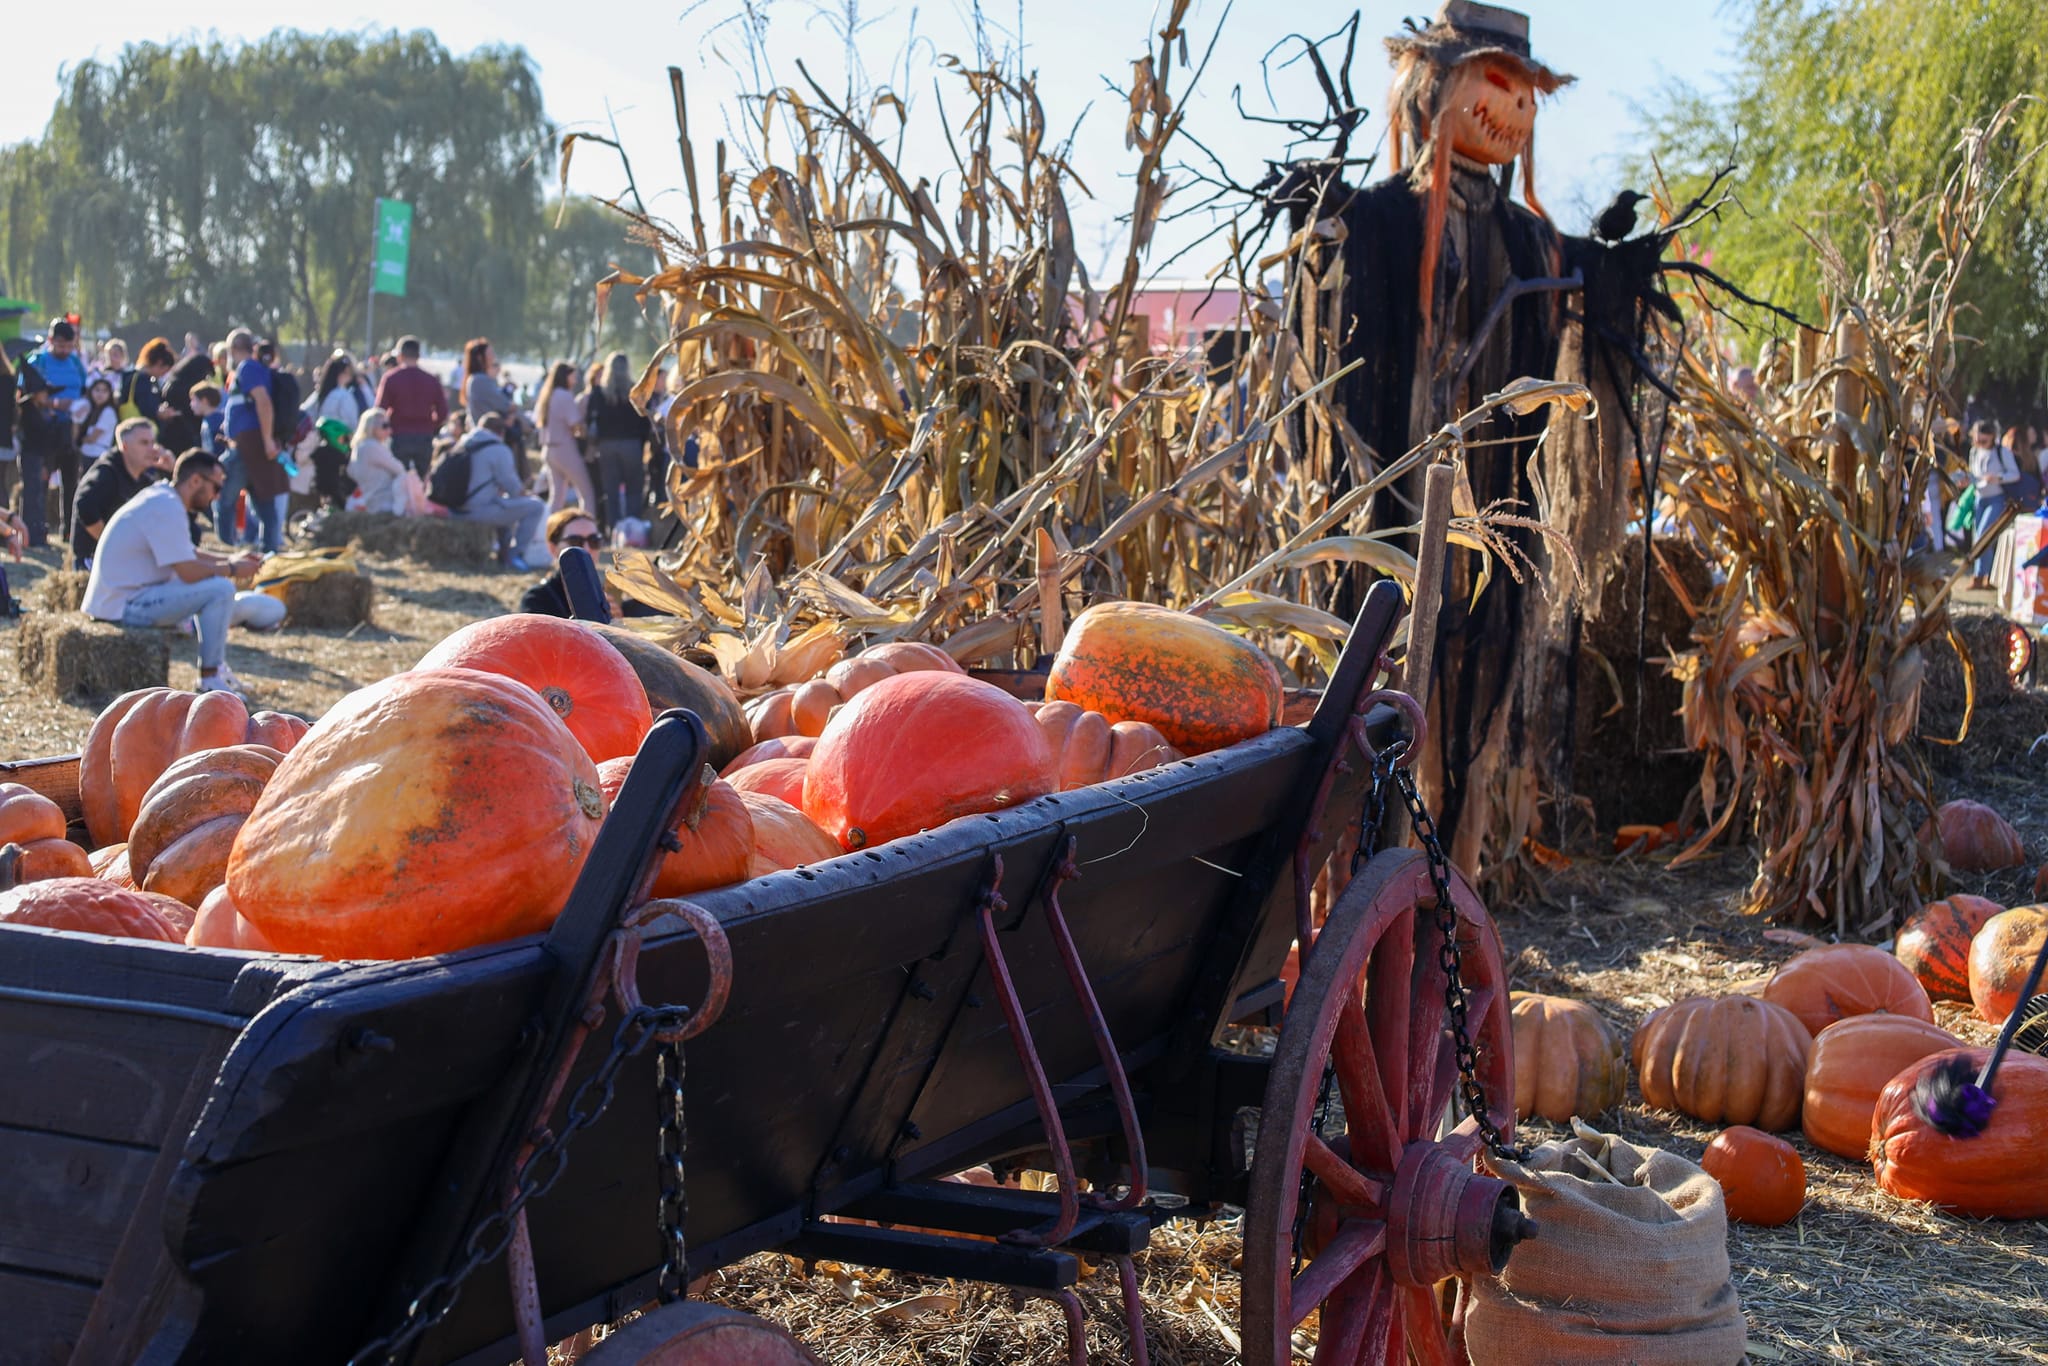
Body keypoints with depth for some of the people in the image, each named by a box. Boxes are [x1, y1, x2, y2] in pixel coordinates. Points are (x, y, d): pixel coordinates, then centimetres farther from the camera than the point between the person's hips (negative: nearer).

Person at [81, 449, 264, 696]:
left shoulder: (161, 496, 12)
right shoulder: (167, 508, -19)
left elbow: (187, 556, 23)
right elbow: (189, 572, -22)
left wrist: (230, 560, 11)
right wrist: (232, 569, -6)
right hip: (125, 606, -11)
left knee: (212, 580, 20)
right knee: (221, 589, -17)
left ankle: (216, 666, 18)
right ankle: (210, 680, -9)